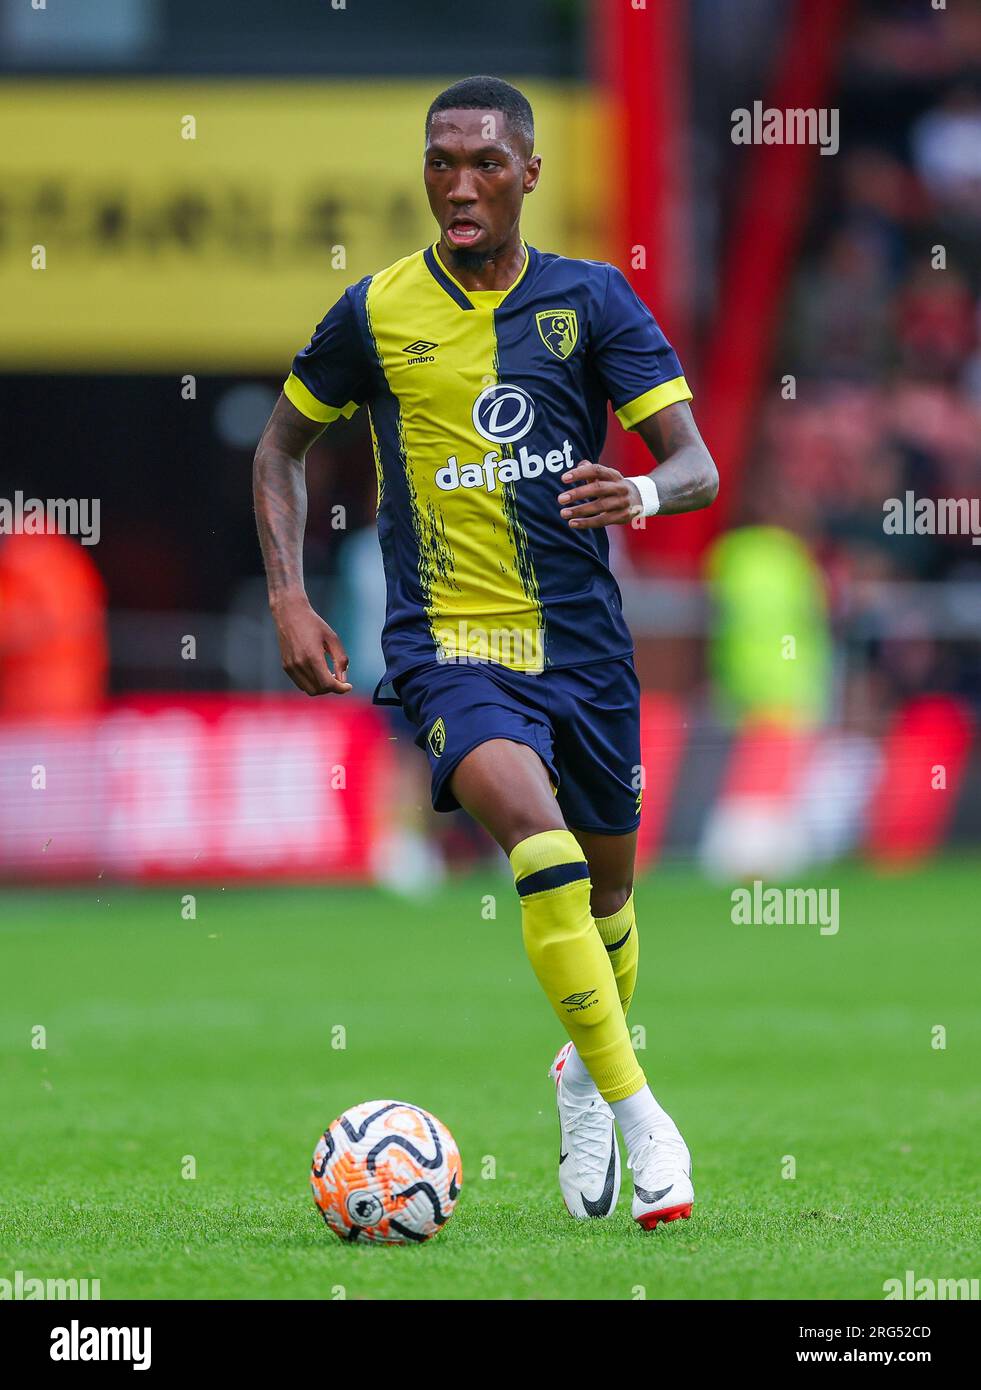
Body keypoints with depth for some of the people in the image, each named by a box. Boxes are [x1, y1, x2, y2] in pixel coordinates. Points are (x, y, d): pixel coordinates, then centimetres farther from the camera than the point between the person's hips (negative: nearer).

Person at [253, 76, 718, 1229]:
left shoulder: (590, 299, 1)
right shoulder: (376, 312, 0)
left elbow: (697, 466, -5)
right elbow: (282, 446, 15)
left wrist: (642, 495, -28)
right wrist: (288, 597, 2)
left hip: (581, 643, 3)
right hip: (449, 645, -3)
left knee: (607, 884, 15)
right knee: (539, 837, -28)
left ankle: (584, 1071, 46)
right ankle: (639, 1115, -23)